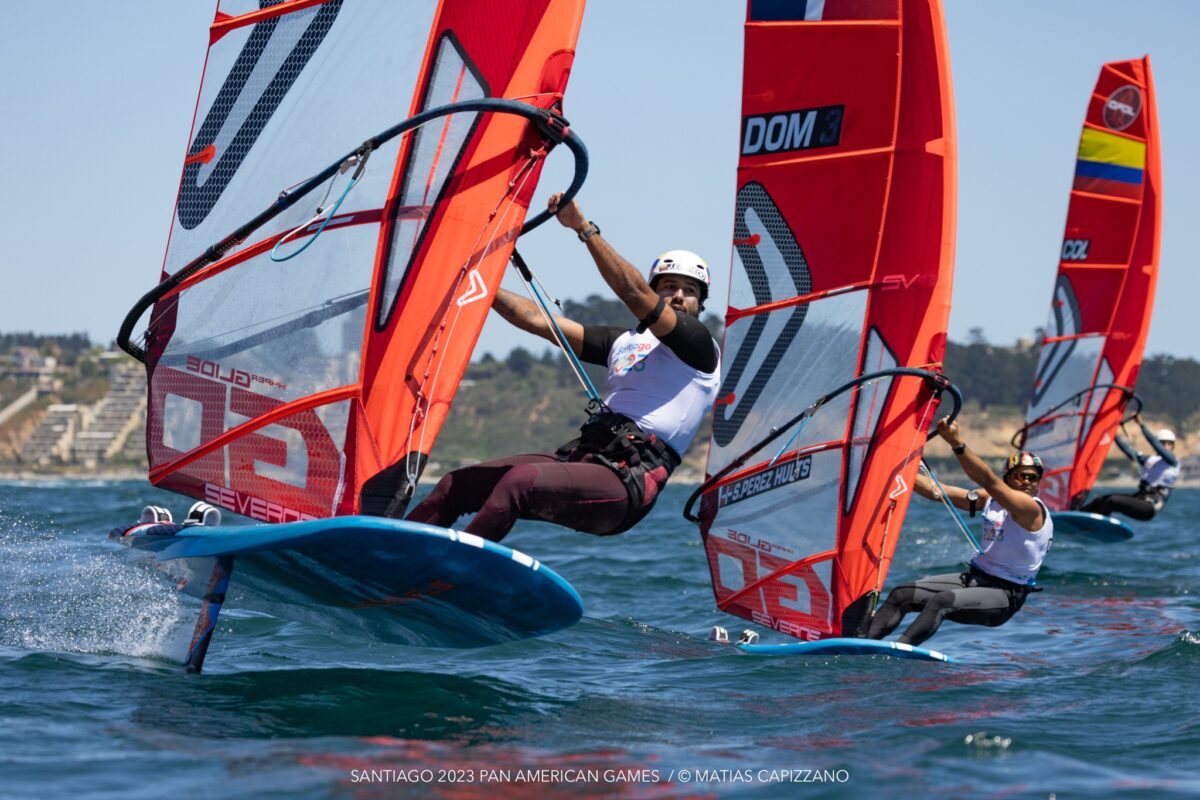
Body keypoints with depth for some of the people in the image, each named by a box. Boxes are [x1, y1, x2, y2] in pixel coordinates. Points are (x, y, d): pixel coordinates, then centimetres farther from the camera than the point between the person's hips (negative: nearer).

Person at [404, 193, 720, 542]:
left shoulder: (699, 347, 2)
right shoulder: (624, 342, 24)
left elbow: (637, 296, -13)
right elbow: (538, 320, 25)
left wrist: (584, 228, -17)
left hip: (628, 483, -8)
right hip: (581, 453, 8)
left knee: (520, 481, -32)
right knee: (456, 484, 1)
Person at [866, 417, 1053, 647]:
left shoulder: (1033, 509, -15)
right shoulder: (992, 499, 8)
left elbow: (988, 481, -30)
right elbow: (936, 491, 6)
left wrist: (956, 442, -39)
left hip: (1007, 595, -8)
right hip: (975, 577, 8)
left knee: (941, 601, -32)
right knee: (902, 594, -4)